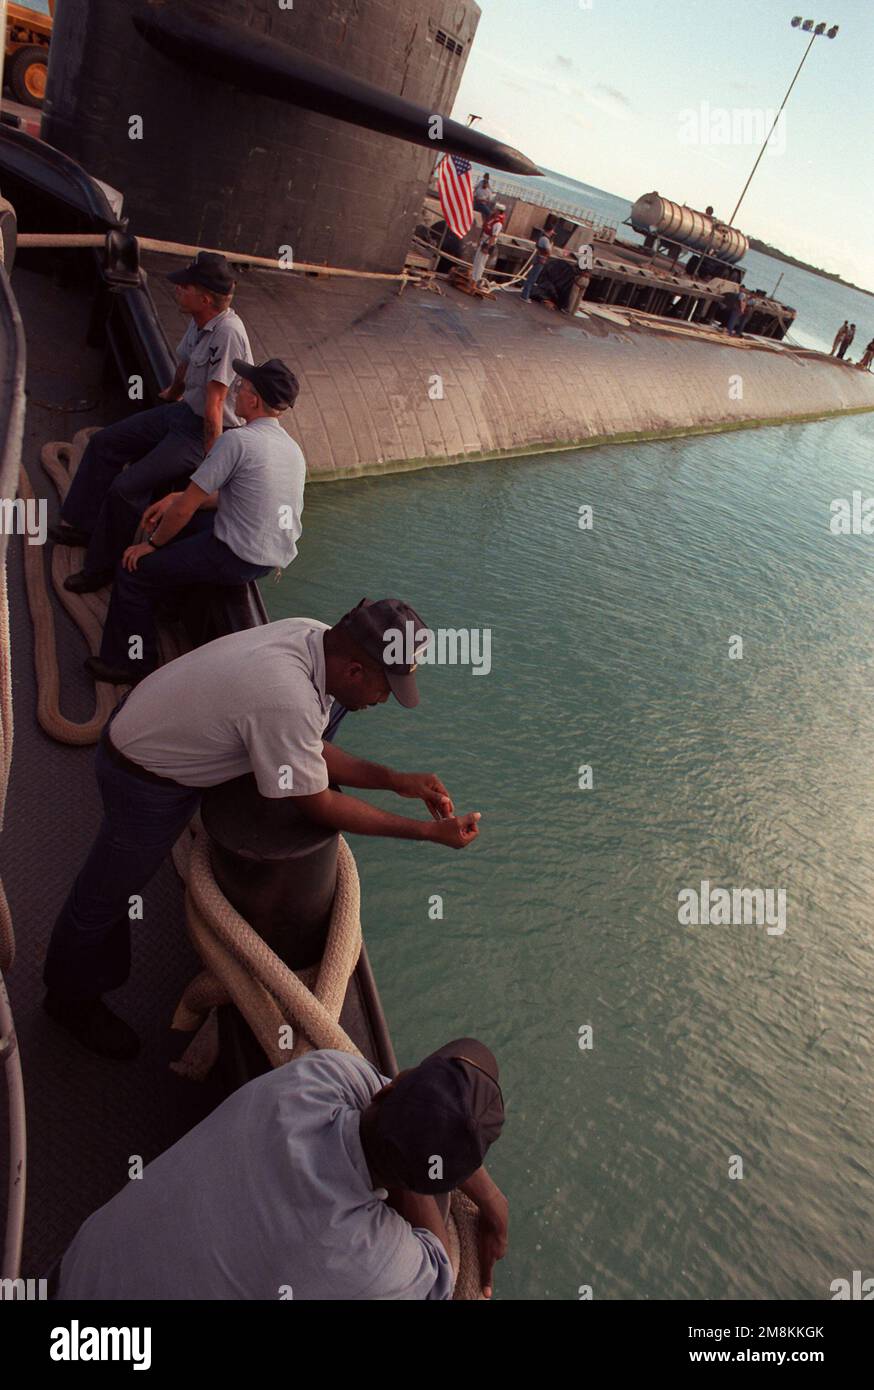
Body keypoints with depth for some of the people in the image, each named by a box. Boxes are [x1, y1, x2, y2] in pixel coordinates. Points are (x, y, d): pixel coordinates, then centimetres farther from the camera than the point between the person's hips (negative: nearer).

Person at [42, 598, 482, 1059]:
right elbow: (320, 807, -26)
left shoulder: (316, 636, -15)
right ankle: (72, 998, 43)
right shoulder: (287, 700, -41)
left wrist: (395, 780, -11)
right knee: (107, 892, 16)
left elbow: (313, 754, -4)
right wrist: (428, 831, -22)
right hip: (144, 782, -7)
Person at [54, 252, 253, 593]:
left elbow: (214, 407, -28)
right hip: (183, 412, 10)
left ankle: (102, 567, 4)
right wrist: (172, 394, 37)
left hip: (206, 432, -10)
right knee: (104, 443, 14)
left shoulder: (228, 333, -28)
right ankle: (82, 525, 27)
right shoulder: (199, 321, -1)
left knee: (126, 487, -16)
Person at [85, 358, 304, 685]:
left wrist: (152, 544, 2)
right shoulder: (293, 448, 9)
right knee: (176, 517, 28)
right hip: (277, 556, 9)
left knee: (133, 570, 2)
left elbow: (186, 508, -14)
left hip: (237, 559, -9)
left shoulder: (237, 440, -18)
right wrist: (175, 498, 16)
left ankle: (129, 662, 14)